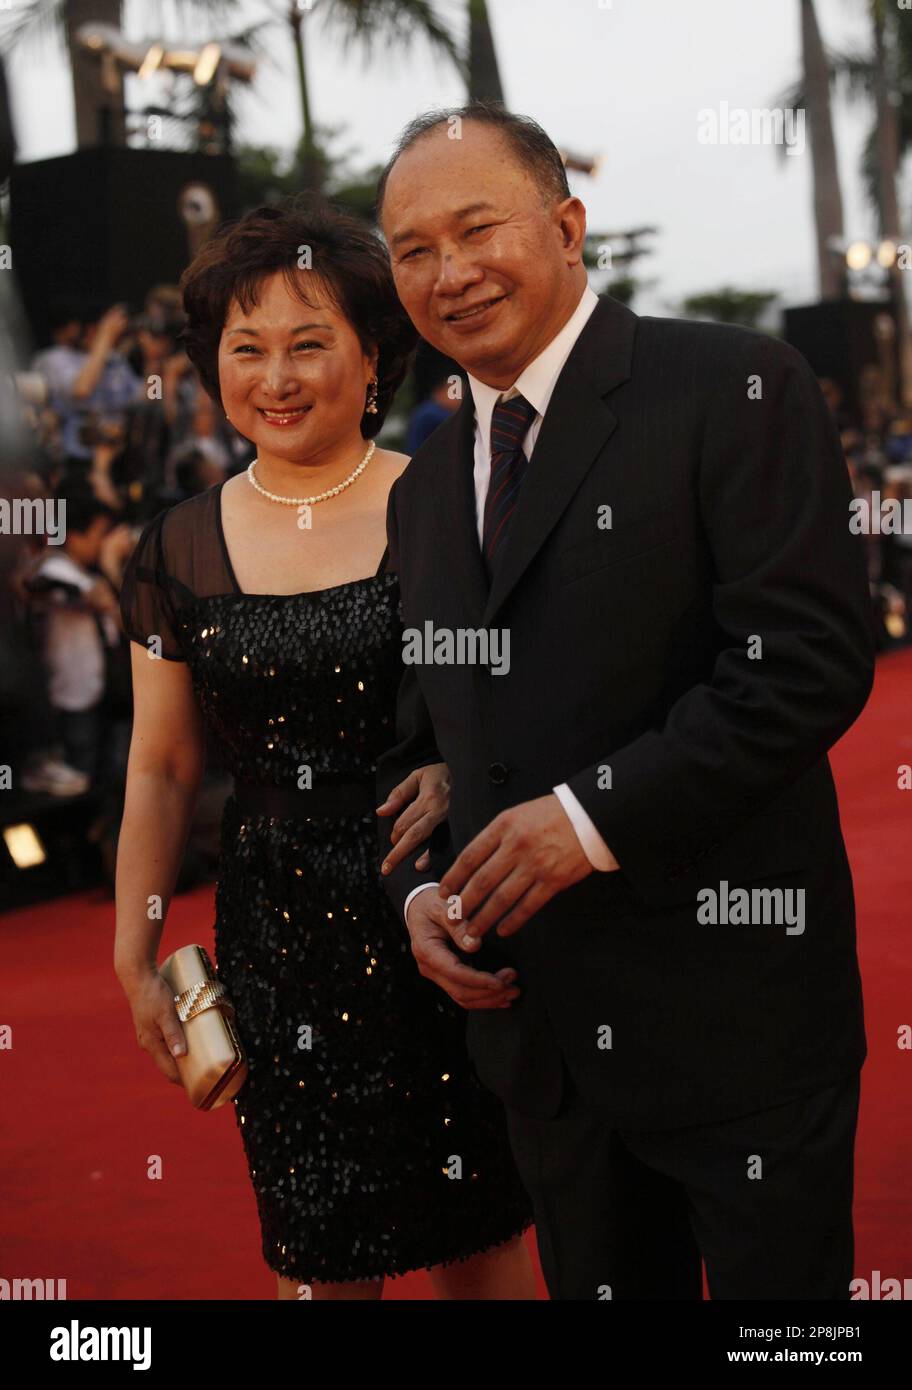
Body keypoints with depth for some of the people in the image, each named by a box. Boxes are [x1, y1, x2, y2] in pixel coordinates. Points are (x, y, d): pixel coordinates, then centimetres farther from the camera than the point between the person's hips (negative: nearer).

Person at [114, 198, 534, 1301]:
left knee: (481, 1240, 9)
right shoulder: (179, 550, 4)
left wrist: (468, 771, -19)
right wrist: (134, 959, 7)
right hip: (278, 939, 2)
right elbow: (160, 770, 10)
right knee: (316, 1248, 8)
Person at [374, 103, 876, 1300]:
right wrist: (419, 890, 1)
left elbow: (811, 658, -18)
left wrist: (595, 816, -20)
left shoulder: (735, 391, -9)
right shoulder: (423, 489, 13)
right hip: (540, 1027, 6)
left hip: (735, 1009, -6)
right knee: (597, 1284, 20)